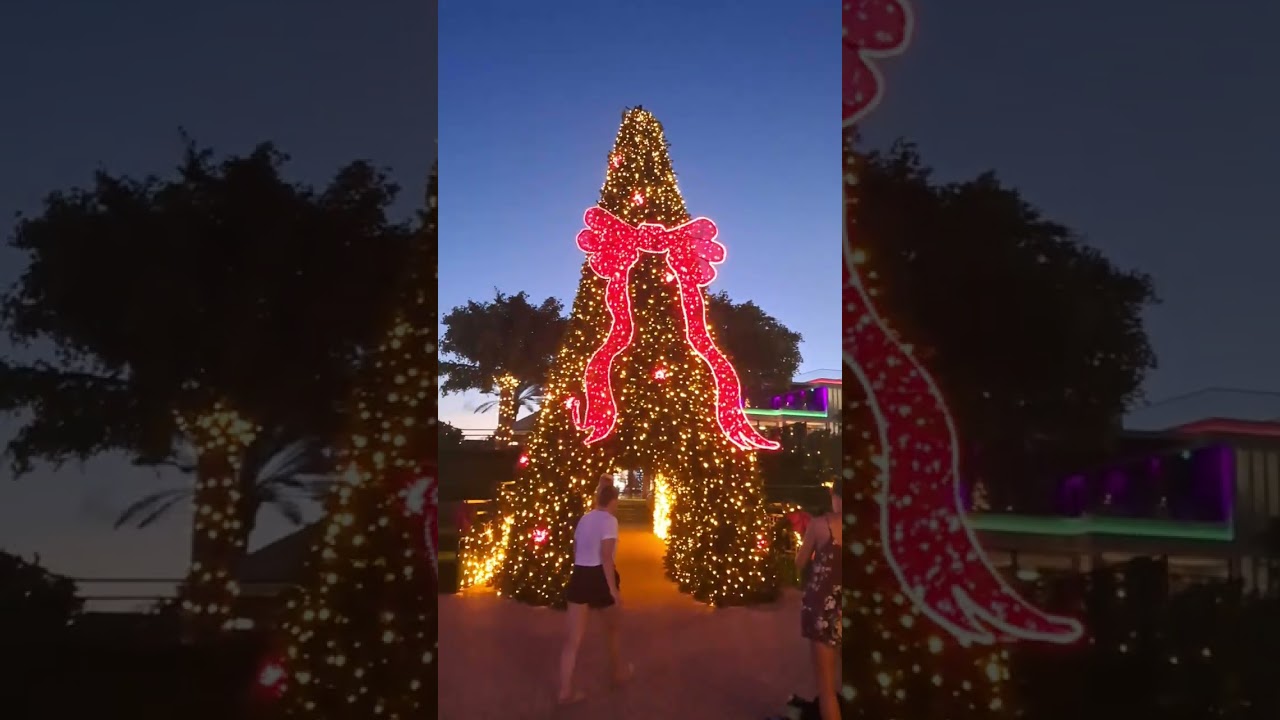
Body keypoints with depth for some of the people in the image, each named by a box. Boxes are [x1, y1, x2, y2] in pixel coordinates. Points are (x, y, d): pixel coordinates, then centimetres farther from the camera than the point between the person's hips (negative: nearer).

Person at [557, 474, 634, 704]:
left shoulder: (584, 518, 11)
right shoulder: (609, 520, -11)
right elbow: (606, 556, -19)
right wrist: (613, 589, -19)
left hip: (579, 576, 6)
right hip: (599, 577, -6)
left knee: (574, 638, 3)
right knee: (611, 629, 20)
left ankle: (566, 691, 0)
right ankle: (619, 673, 39)